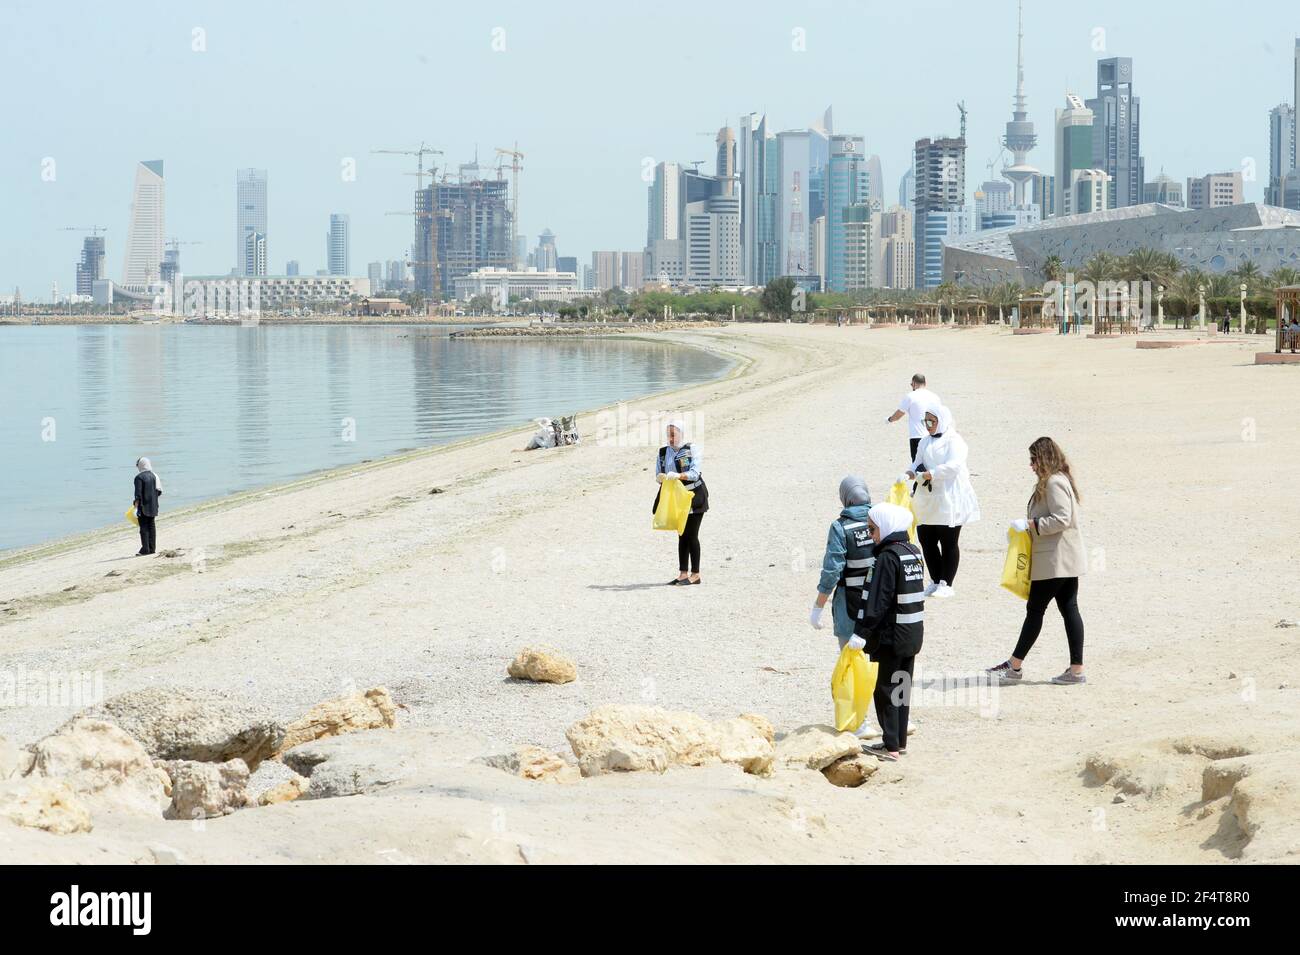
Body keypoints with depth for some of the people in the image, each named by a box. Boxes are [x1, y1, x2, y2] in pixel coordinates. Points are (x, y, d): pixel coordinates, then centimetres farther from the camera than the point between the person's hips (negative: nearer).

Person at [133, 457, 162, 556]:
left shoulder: (139, 477, -13)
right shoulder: (153, 476, 8)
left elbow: (138, 493, -17)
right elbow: (158, 491, 11)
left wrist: (136, 506, -16)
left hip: (143, 506, -7)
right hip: (153, 506, 7)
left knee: (144, 527, -5)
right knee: (151, 526, 10)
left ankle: (145, 549, -10)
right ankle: (151, 548, 12)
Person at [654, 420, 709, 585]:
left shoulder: (692, 450, -8)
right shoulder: (663, 452, 7)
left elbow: (695, 473, -19)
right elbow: (658, 474, 4)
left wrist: (679, 476, -36)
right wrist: (660, 477, -20)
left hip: (693, 496, -5)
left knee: (691, 535, -6)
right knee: (682, 536, 8)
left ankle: (695, 574, -1)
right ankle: (683, 574, 10)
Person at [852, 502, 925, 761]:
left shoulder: (888, 557, -17)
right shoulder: (913, 552, 9)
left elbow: (877, 599, -22)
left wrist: (862, 632, -21)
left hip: (892, 635, -9)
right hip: (914, 633, 9)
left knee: (885, 689, -2)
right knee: (902, 687, 15)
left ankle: (890, 746, -2)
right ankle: (900, 740, 22)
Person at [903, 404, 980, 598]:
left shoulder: (953, 440, -7)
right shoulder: (926, 442, 16)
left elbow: (954, 465, -20)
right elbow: (918, 464, 14)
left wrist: (928, 474, -24)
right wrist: (910, 474, -9)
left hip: (949, 500, -7)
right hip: (928, 501, 7)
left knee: (949, 542, 0)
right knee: (926, 540, 6)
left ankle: (946, 584, 7)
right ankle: (935, 581, 19)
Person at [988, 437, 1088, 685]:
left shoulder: (1053, 483, -16)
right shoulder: (1061, 480, 17)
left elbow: (1061, 519, -24)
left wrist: (1030, 524, -19)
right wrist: (1030, 524, 15)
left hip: (1055, 560, -10)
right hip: (1067, 561, 10)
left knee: (1035, 609, -4)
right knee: (1069, 609, 7)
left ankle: (1014, 667, 2)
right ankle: (1076, 669, 6)